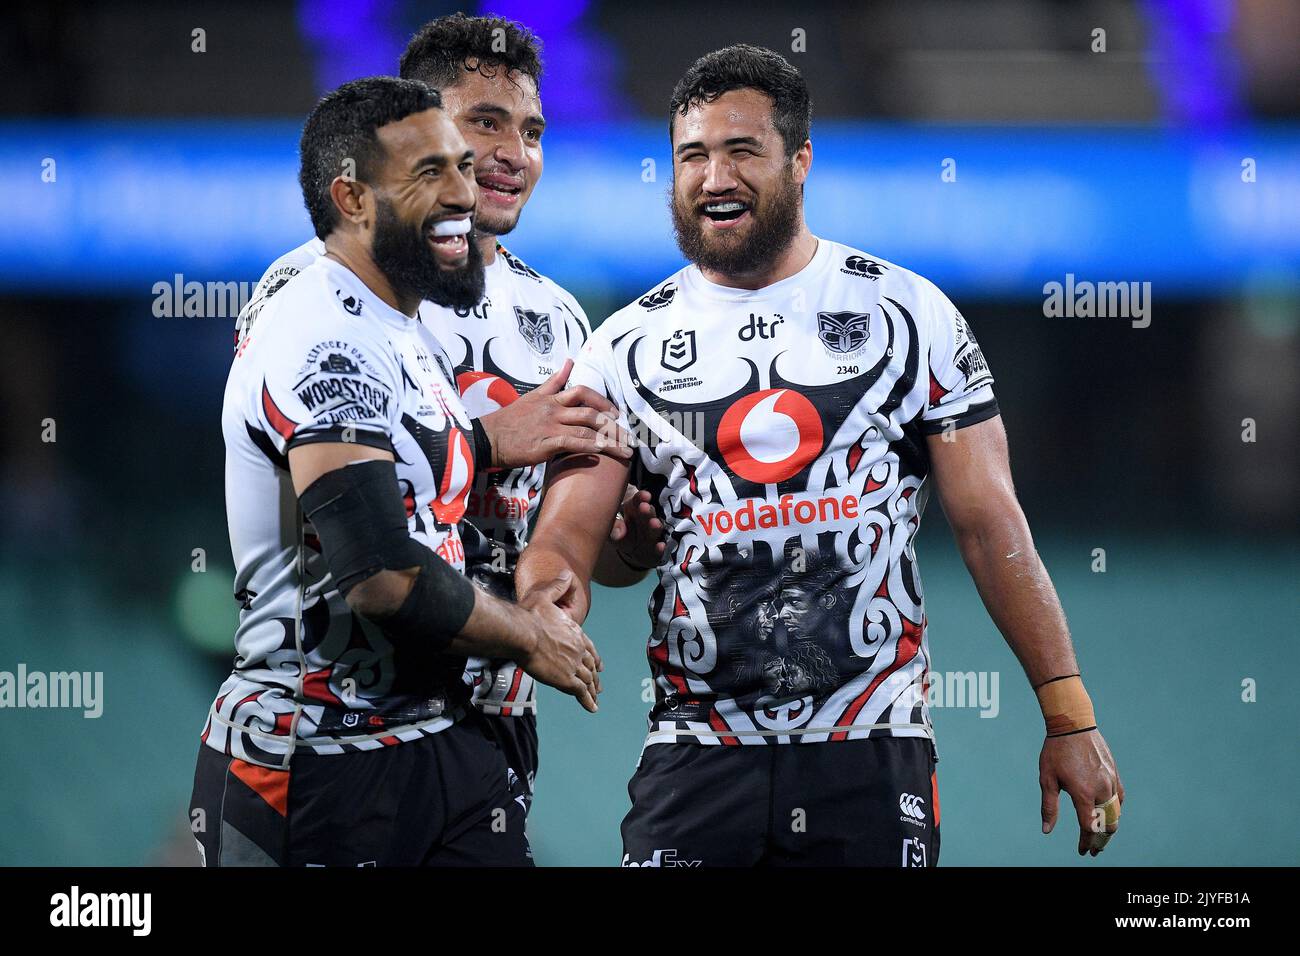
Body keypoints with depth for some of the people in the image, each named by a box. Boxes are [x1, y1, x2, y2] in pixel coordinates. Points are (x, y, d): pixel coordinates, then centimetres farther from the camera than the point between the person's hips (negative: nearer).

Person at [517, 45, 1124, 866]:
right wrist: (548, 610, -26)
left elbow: (990, 524, 2)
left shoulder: (909, 315, 3)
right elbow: (566, 539, -1)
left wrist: (1071, 717, -2)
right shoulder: (629, 349, 6)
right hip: (700, 756, 1)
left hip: (872, 754, -1)